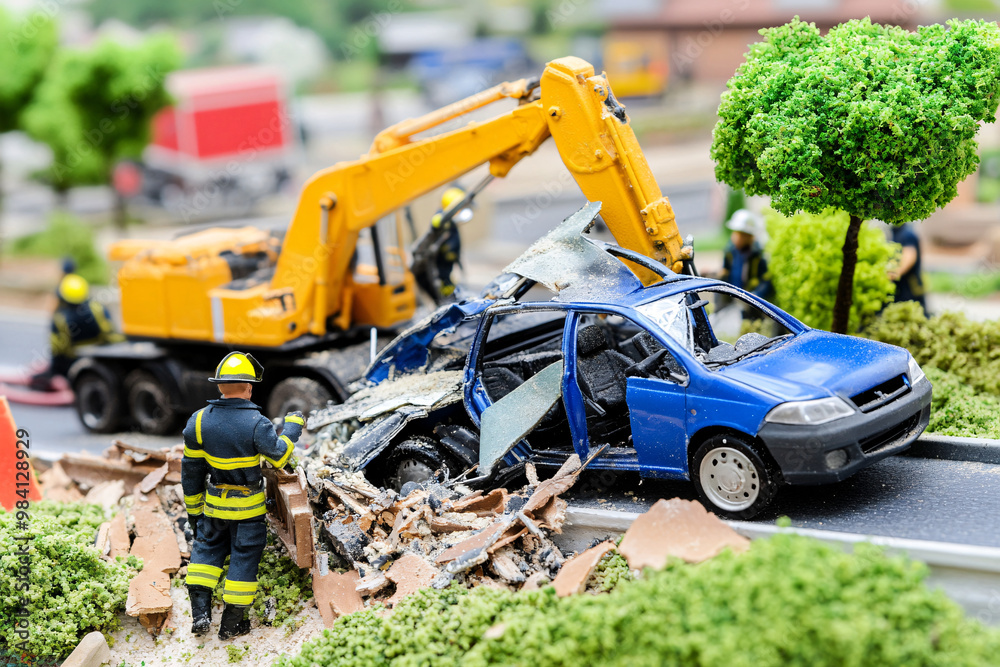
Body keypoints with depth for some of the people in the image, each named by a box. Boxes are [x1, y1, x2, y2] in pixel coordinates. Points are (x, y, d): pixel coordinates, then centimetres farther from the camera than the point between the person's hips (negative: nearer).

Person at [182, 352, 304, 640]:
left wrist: (193, 508, 11)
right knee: (244, 557, 9)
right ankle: (231, 624, 16)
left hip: (214, 505, 3)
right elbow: (279, 457, -12)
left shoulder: (199, 421, -8)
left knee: (207, 547, 21)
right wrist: (293, 426, 2)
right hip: (248, 508, -3)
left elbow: (191, 469, 0)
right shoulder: (256, 424, -22)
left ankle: (200, 611, 11)